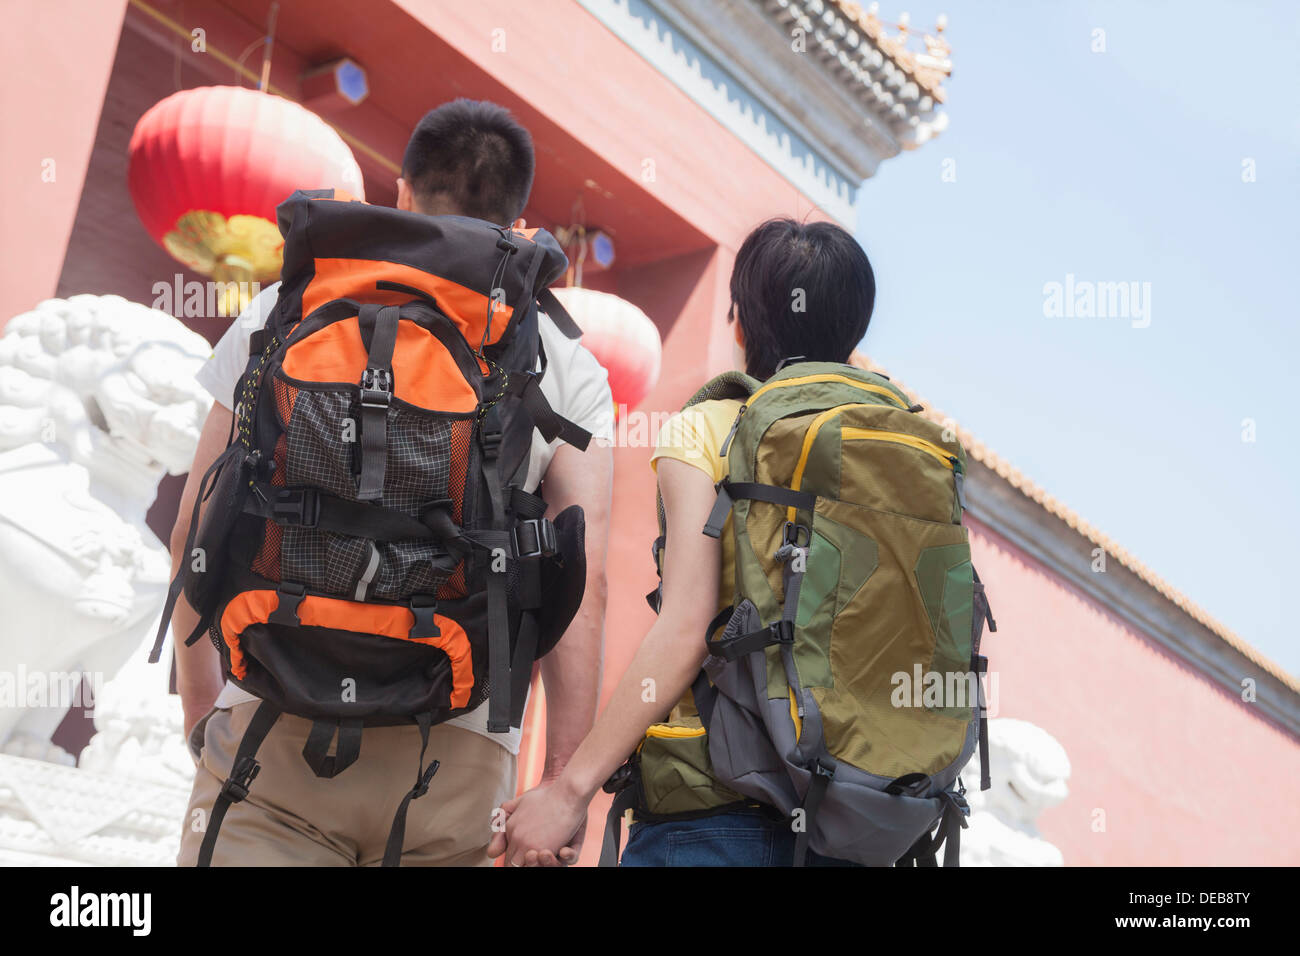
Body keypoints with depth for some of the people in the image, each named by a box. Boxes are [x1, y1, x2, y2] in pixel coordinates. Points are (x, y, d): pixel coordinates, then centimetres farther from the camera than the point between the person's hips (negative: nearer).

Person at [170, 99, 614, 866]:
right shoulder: (569, 369, 8)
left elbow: (195, 536, 8)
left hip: (274, 727, 0)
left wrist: (201, 715, 18)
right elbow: (583, 583, -2)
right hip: (458, 750, 1)